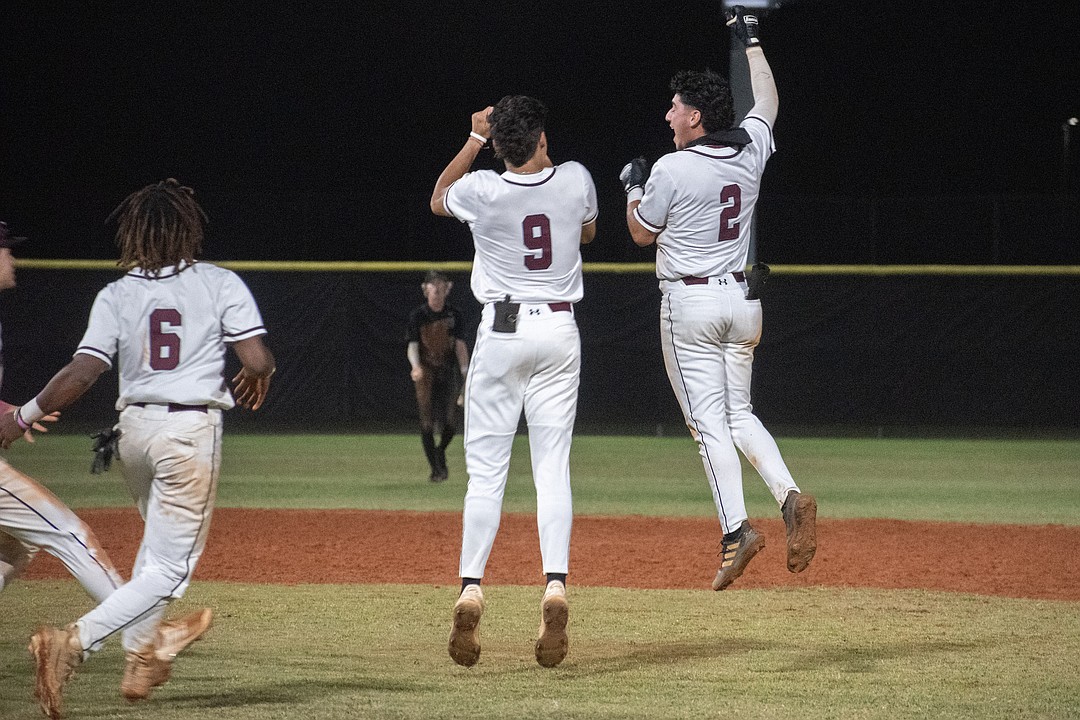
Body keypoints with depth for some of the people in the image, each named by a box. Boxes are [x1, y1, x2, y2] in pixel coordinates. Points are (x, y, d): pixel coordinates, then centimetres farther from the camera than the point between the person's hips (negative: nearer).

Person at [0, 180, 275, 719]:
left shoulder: (117, 295, 1)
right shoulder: (220, 284, -4)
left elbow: (83, 372, -8)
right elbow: (257, 360, -10)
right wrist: (259, 375, 14)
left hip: (132, 428, 5)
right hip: (192, 430, -4)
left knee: (160, 540, 30)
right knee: (170, 566, -3)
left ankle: (139, 655, 29)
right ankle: (74, 643, -22)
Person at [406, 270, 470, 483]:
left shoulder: (454, 315, 3)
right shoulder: (417, 315, -2)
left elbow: (460, 345, 3)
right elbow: (412, 346, -7)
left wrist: (465, 371, -9)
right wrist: (416, 367, -26)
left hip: (448, 370, 1)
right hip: (426, 372, -1)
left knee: (449, 421, -10)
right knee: (427, 421, -7)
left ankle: (441, 452, 21)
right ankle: (435, 468, 3)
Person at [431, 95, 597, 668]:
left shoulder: (481, 190, -9)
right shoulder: (575, 181, -4)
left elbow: (438, 199, 17)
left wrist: (475, 139, 17)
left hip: (501, 330, -1)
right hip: (560, 331, 1)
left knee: (486, 468, 1)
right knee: (552, 465, 1)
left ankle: (471, 589, -9)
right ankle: (556, 585, -15)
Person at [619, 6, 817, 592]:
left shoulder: (671, 169, -13)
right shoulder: (750, 149, 3)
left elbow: (641, 233, 0)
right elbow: (767, 100, 24)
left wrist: (632, 186, 16)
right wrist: (752, 43, 35)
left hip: (690, 304, -6)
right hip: (741, 300, 6)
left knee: (709, 421, -7)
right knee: (738, 413, 15)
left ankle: (736, 529, -17)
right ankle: (789, 495, -7)